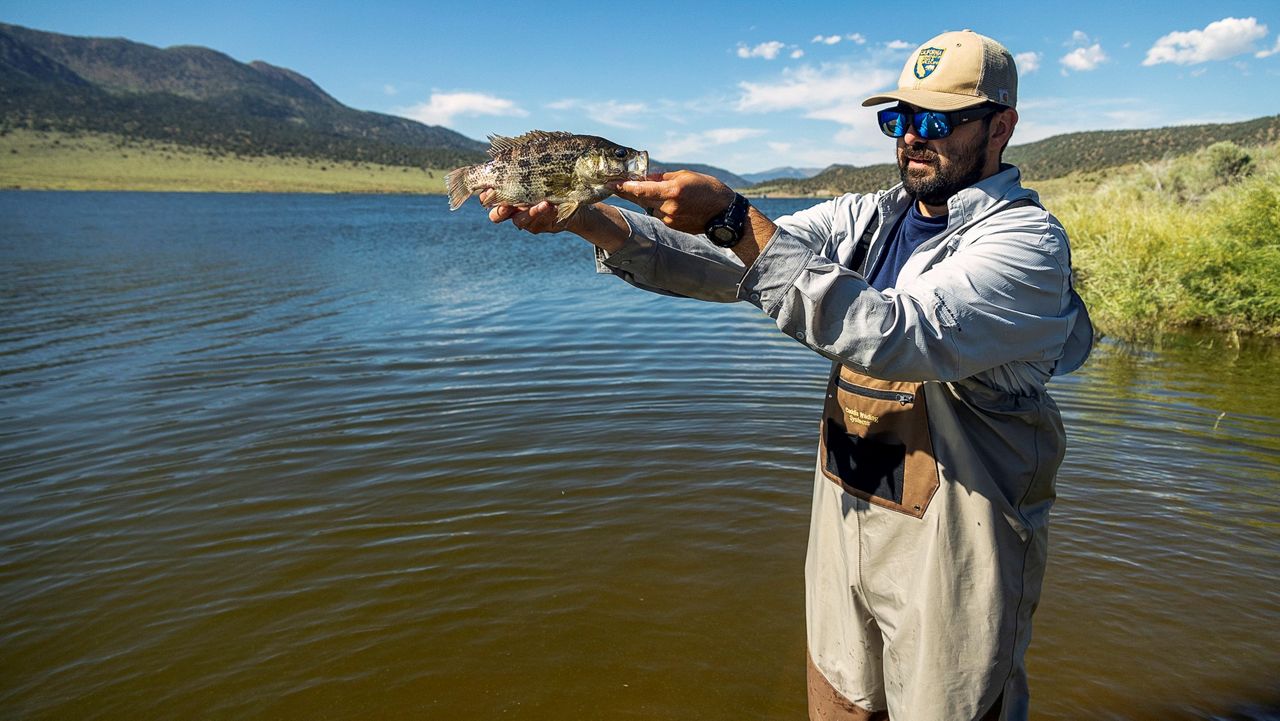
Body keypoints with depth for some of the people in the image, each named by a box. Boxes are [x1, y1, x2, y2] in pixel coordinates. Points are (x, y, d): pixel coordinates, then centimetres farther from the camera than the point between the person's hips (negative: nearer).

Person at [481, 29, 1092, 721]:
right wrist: (586, 219, -19)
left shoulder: (1028, 238, -13)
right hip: (842, 517, 6)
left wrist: (733, 219, -34)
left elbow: (898, 335, -31)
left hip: (947, 548, -5)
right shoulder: (868, 217, 5)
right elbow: (725, 264, -5)